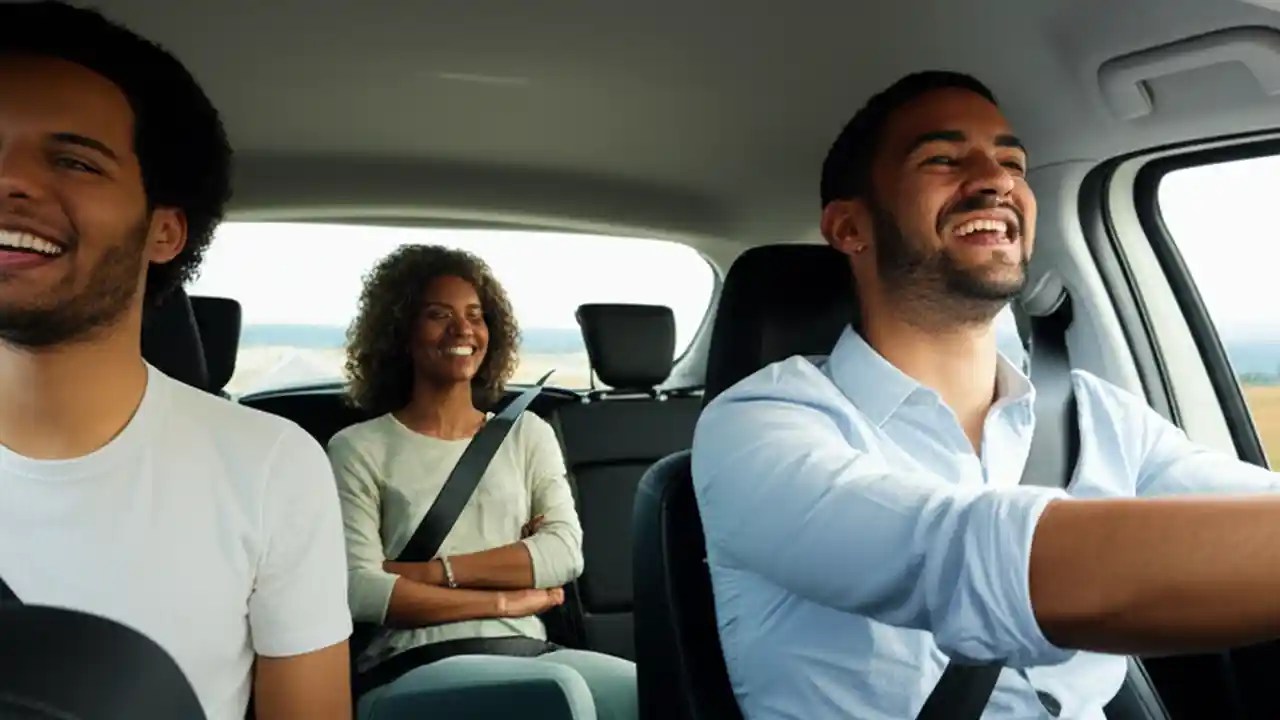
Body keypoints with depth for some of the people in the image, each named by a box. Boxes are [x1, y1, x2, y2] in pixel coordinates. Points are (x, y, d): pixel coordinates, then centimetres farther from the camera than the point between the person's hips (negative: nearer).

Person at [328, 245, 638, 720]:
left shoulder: (528, 433, 15)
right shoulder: (360, 448, 5)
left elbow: (565, 552, 1)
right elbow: (359, 589, -7)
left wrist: (436, 570, -8)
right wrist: (503, 600, -7)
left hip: (527, 657, 3)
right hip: (415, 669, -3)